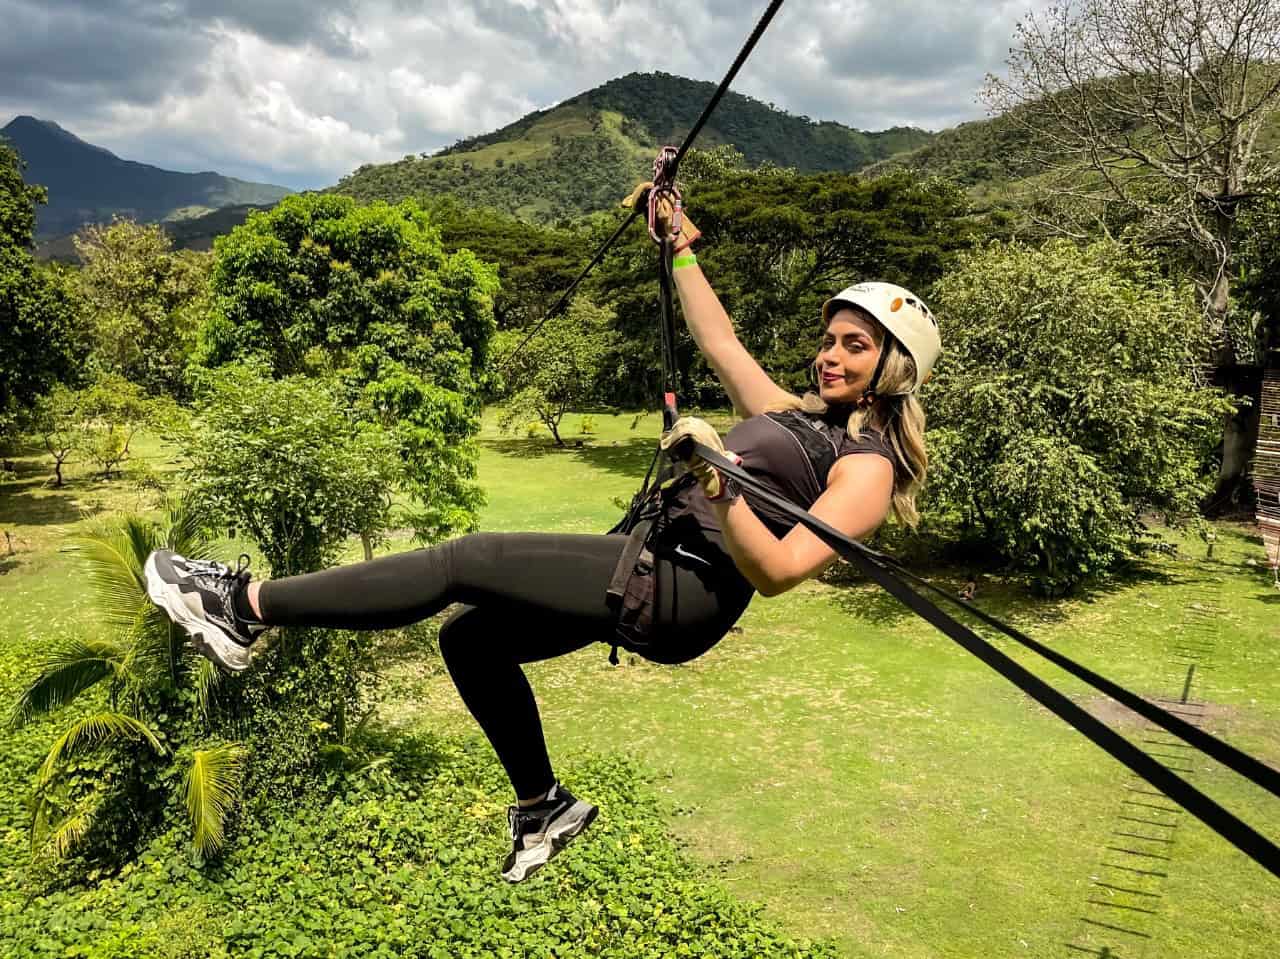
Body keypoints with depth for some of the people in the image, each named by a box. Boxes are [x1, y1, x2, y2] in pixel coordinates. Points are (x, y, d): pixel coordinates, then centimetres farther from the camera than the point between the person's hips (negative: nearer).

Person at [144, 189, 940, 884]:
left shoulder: (867, 463, -5)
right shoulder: (795, 415, 21)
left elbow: (776, 573, -19)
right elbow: (719, 340, 27)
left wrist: (719, 485, -31)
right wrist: (681, 248, 28)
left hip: (688, 589, -9)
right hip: (644, 563, 10)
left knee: (468, 561, -18)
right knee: (470, 637, 12)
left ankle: (247, 607, -8)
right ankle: (543, 806, 29)